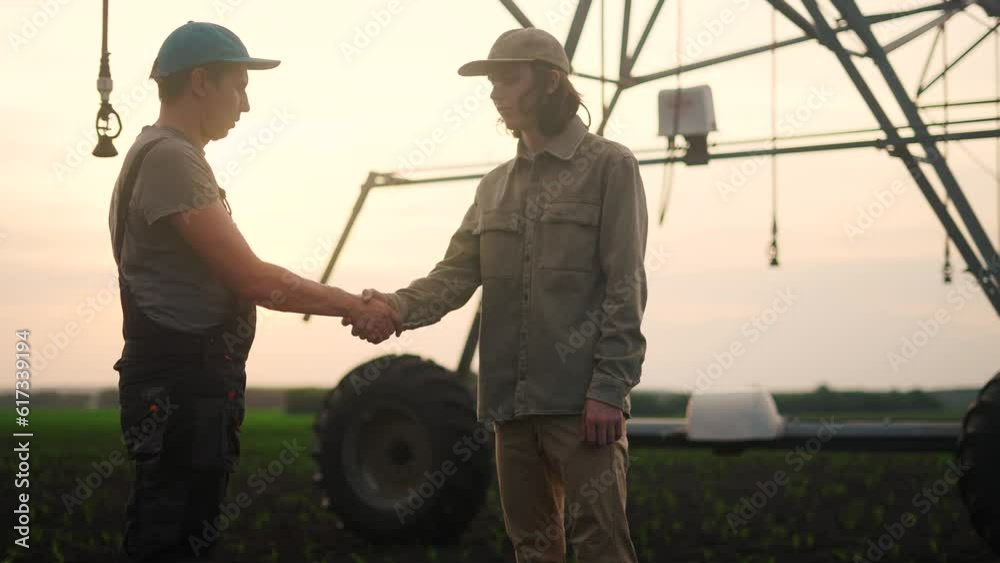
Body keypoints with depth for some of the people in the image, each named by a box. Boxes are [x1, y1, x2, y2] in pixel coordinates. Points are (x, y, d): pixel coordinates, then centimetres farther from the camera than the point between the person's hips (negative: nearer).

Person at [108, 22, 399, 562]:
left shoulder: (171, 156, 19)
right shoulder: (170, 158, -15)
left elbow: (240, 279, 16)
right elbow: (255, 280, -18)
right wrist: (355, 306, -8)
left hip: (191, 387, 11)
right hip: (183, 389, -11)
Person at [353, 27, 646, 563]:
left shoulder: (609, 166, 0)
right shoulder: (494, 186, 17)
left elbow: (624, 286, -7)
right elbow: (457, 274, 7)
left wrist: (610, 387, -16)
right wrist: (402, 306, -14)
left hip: (581, 397, -6)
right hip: (512, 398, 6)